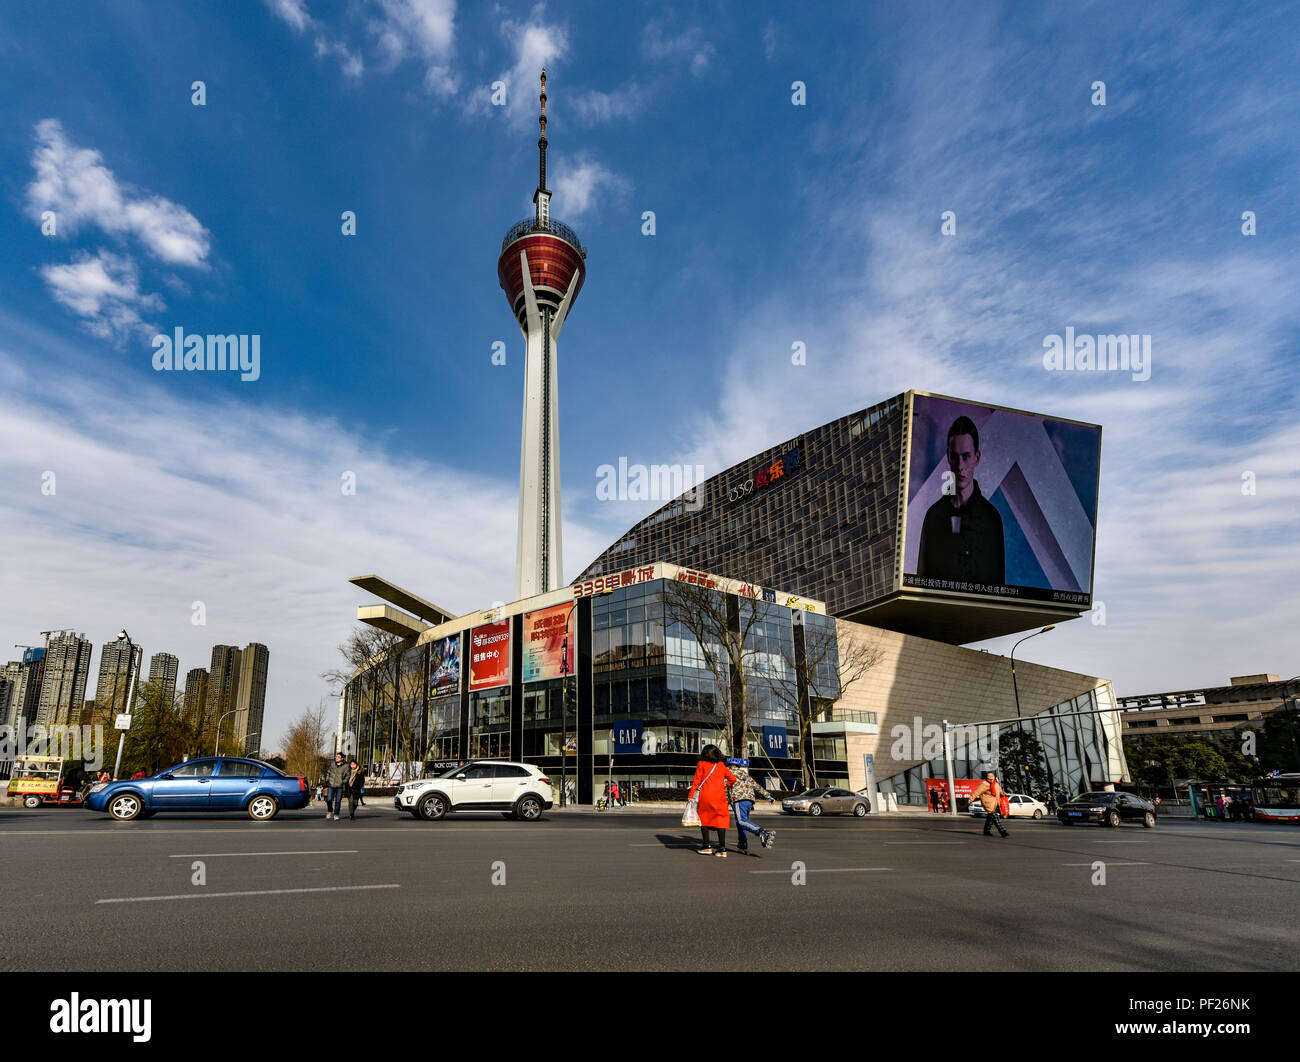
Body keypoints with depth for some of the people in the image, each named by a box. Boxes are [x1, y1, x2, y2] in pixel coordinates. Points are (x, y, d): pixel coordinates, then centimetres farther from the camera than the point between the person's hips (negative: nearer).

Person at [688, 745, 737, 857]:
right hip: (720, 796, 2)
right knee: (720, 819, 6)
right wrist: (726, 786, 34)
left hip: (705, 796, -2)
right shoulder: (721, 765, 11)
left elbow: (696, 781, -1)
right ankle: (722, 849, 0)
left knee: (704, 819, 11)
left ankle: (707, 846, 9)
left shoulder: (701, 764, 2)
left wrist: (690, 795, 2)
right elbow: (732, 779, 15)